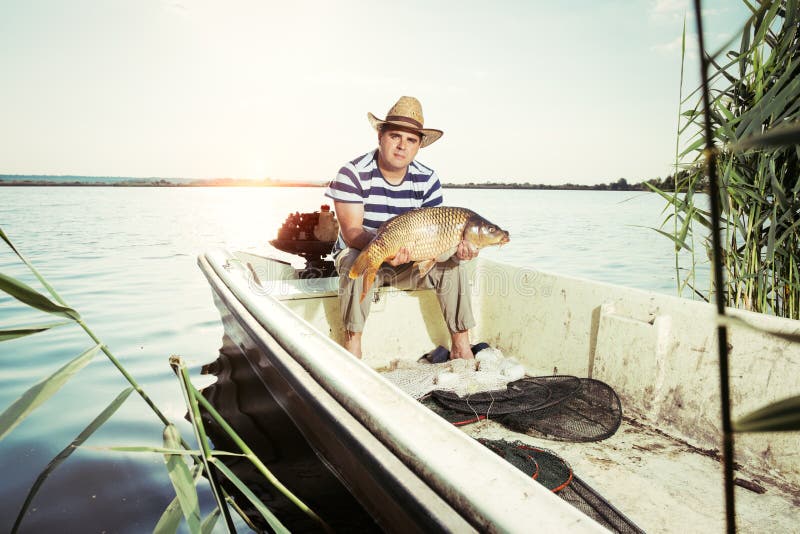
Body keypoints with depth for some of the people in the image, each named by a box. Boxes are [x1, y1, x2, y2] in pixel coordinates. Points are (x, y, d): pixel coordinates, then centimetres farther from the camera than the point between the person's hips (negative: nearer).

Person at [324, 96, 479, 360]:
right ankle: (352, 343, -21)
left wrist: (456, 245, -33)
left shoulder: (427, 179, -7)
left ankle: (460, 346, -9)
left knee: (452, 265, -18)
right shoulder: (352, 174, -18)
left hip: (409, 260, 3)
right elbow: (351, 232, -26)